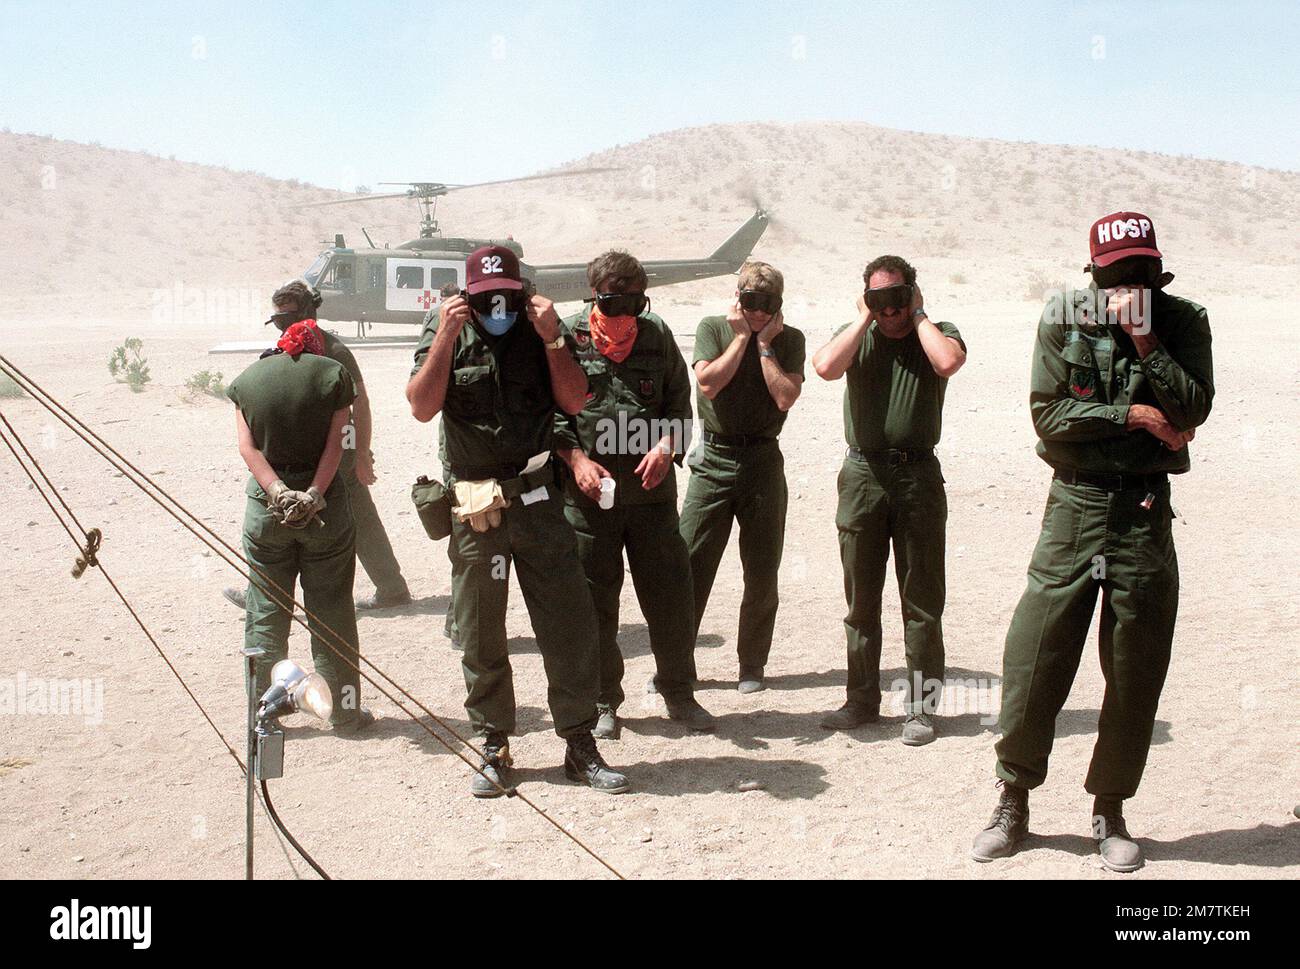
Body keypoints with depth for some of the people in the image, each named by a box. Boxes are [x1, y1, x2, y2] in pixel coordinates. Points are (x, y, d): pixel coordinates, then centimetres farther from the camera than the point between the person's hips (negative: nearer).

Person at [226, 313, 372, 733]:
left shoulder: (247, 379, 5)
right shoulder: (332, 372, -1)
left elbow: (248, 447, -5)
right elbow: (335, 443, -10)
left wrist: (278, 491, -15)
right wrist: (314, 494, -16)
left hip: (266, 506, 1)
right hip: (325, 506, -1)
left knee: (265, 612, 10)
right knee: (331, 611, 7)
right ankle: (344, 711, 14)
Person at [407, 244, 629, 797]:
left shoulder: (541, 327, 6)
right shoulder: (445, 330, 3)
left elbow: (574, 402, 0)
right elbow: (422, 408, -9)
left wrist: (552, 340, -10)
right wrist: (447, 338, -15)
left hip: (538, 498, 1)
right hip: (473, 507, 0)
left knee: (570, 623, -1)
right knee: (479, 637, 7)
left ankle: (580, 746, 11)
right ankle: (494, 749, 21)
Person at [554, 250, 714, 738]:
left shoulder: (657, 335, 5)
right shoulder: (566, 337, -3)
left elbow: (679, 402, 10)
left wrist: (666, 446, -8)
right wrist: (575, 458, -13)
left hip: (652, 491, 2)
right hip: (588, 493, -2)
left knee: (671, 594, 7)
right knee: (595, 603, 7)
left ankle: (678, 692, 24)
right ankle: (603, 702, 21)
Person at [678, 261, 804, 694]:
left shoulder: (789, 340, 5)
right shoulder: (712, 328, 3)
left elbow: (785, 398, -10)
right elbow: (708, 383, -13)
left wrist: (764, 343, -7)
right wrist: (742, 337, -8)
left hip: (763, 460, 1)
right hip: (714, 459, -1)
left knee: (763, 573, 6)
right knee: (689, 565, -4)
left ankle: (752, 664, 19)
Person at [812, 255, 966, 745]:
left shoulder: (937, 333, 5)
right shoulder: (856, 335, 9)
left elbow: (948, 361, -19)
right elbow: (825, 366, -13)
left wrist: (917, 315, -6)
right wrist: (865, 319, -4)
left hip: (918, 475, -2)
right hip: (862, 475, 2)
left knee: (921, 600, 1)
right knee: (861, 599, 9)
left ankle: (921, 706, 9)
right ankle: (862, 699, 20)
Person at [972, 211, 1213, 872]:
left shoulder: (1183, 321, 3)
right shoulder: (1064, 317, 0)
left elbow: (1192, 410, -10)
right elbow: (1048, 414, -8)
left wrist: (1144, 341, -14)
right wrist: (1133, 414, -10)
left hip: (1145, 513, 1)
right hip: (1075, 503, -1)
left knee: (1135, 672, 6)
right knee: (1033, 661, -1)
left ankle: (1110, 812, 21)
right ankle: (1013, 805, 15)